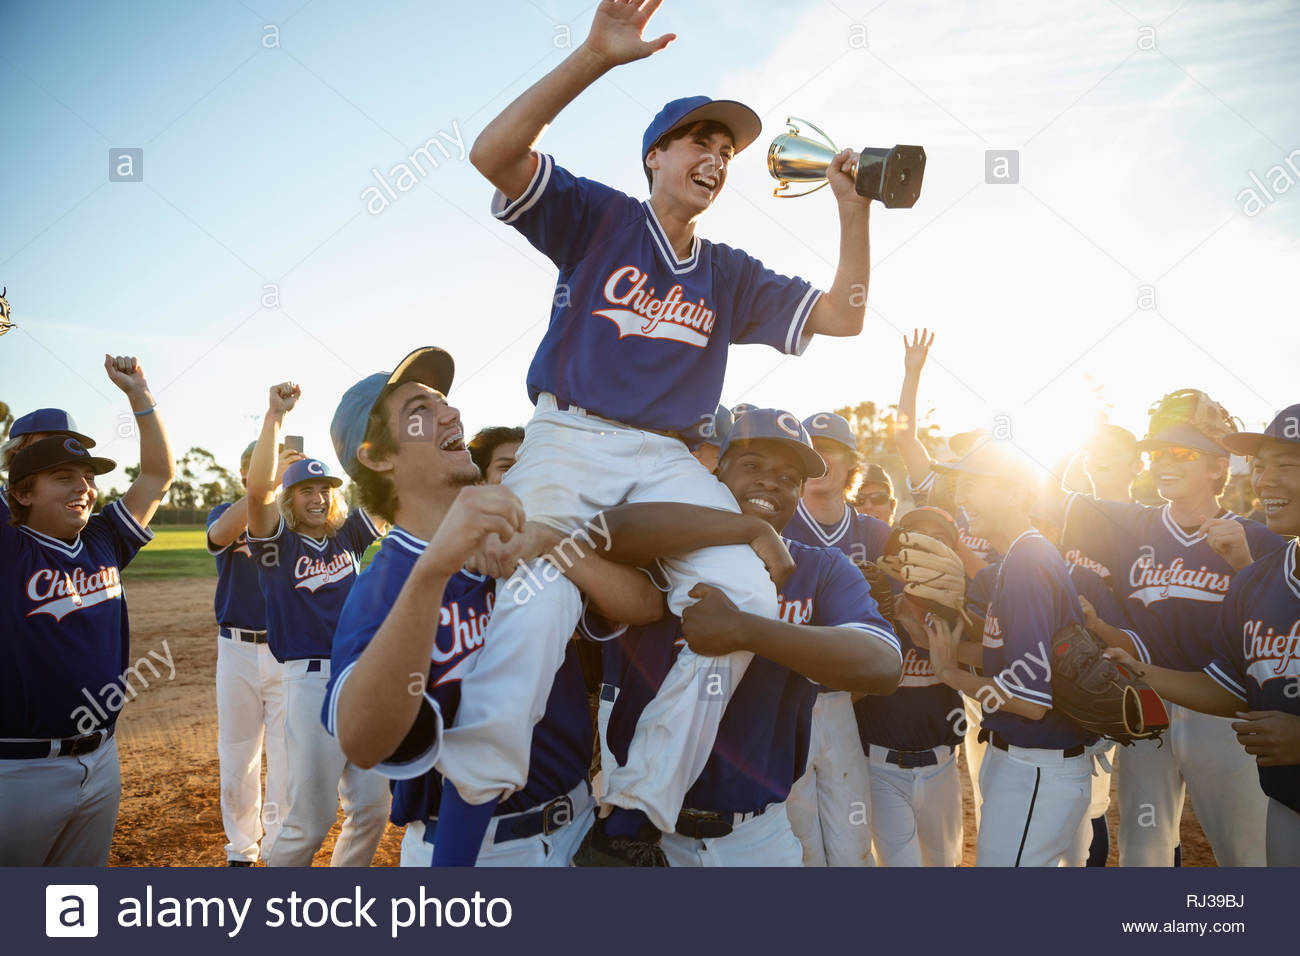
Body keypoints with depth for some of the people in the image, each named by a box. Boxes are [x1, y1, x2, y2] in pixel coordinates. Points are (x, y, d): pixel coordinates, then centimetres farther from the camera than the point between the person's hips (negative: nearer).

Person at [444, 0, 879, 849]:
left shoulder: (730, 275, 21)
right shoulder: (596, 215, 10)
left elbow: (844, 317, 16)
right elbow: (493, 154, -6)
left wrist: (854, 209, 7)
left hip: (669, 461, 4)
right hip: (569, 438, -3)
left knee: (743, 596, -21)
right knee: (541, 594, -30)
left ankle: (639, 811, -13)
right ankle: (472, 808, -25)